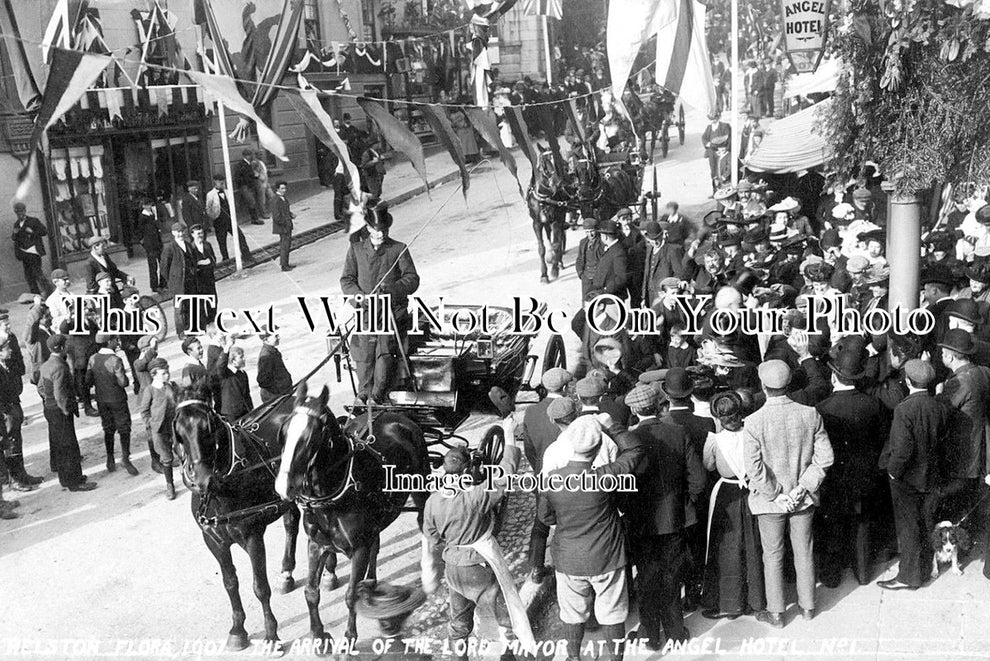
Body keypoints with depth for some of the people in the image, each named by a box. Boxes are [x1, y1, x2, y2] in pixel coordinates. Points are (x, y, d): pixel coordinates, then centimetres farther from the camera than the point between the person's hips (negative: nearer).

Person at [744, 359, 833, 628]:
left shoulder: (754, 422, -20)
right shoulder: (810, 414, -10)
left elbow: (754, 468, -21)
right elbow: (825, 457, -8)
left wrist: (776, 495, -10)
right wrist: (802, 487, -6)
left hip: (769, 502, -3)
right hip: (803, 499, 3)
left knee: (773, 556, 12)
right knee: (804, 551, 19)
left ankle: (776, 613, 23)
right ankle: (808, 606, 33)